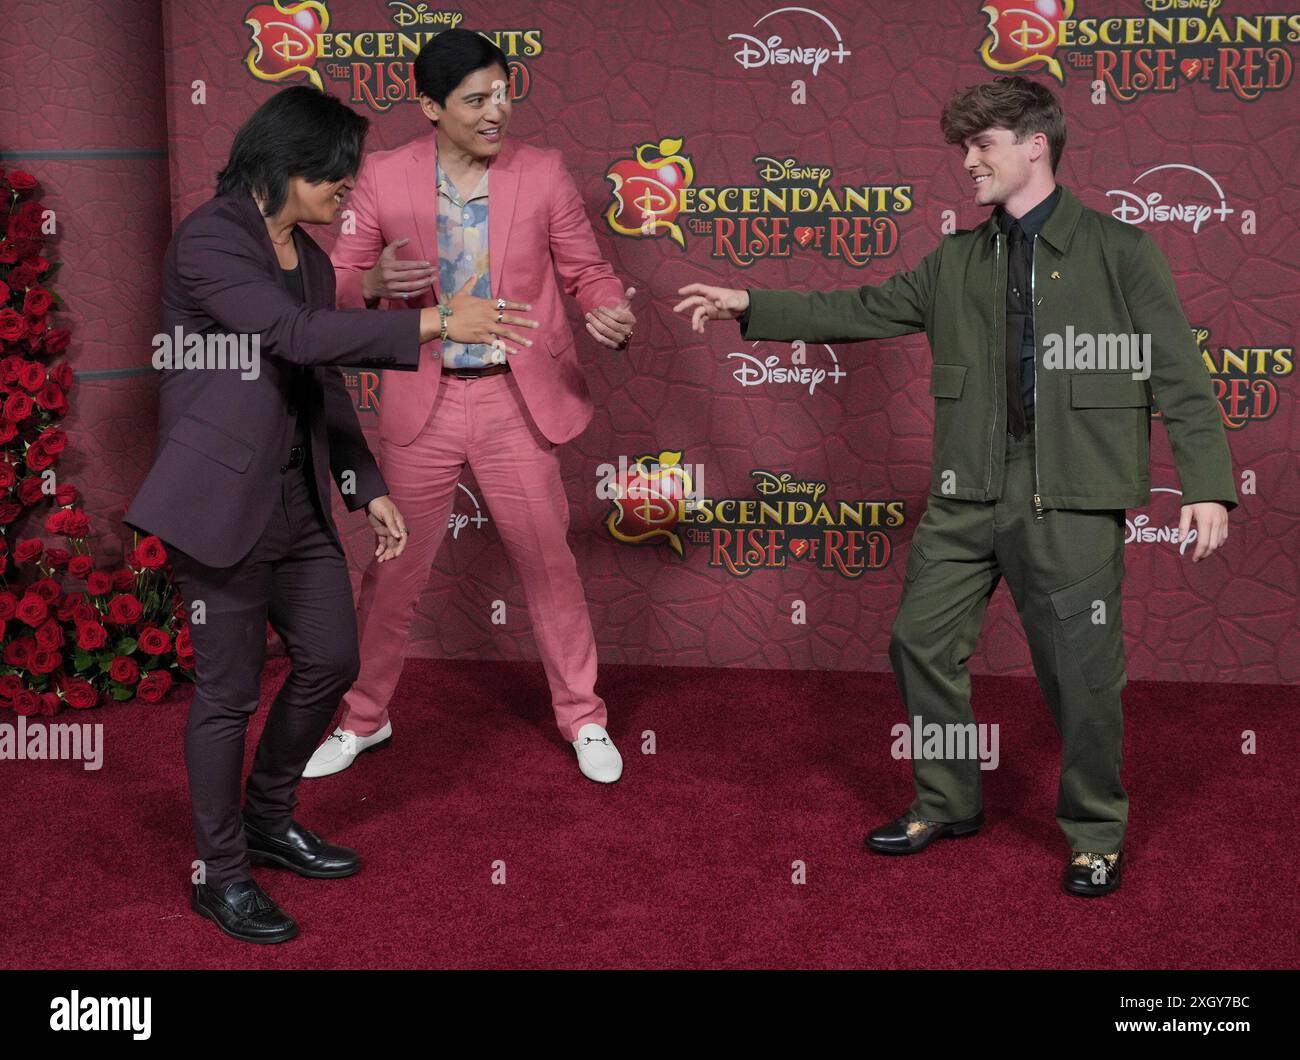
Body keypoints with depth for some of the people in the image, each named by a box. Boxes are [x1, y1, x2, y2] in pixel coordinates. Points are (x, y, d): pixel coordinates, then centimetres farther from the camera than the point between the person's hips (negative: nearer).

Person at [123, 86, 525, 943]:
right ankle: (221, 873, 18)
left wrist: (370, 491, 11)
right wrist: (434, 323, -27)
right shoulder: (208, 242, -13)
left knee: (332, 661, 13)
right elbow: (296, 335, -26)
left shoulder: (311, 259, 13)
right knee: (231, 690, 1)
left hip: (299, 500, 8)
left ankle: (270, 819, 36)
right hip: (222, 501, -8)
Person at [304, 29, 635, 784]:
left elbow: (589, 273, 2)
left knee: (549, 565, 8)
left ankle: (584, 720, 26)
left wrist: (616, 318, -20)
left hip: (518, 402, 0)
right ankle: (365, 720, 29)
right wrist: (375, 282, -22)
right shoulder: (384, 177, -2)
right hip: (424, 403, 1)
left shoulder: (544, 174, -3)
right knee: (395, 567, 10)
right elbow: (342, 285, 2)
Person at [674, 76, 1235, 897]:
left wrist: (1207, 486, -11)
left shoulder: (1118, 250, -1)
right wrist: (750, 307, 7)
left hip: (1071, 498, -5)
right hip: (967, 494, 5)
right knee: (922, 642, 8)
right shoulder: (957, 262, 13)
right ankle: (948, 804, 28)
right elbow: (861, 312, 14)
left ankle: (1096, 835, 22)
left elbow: (1179, 374, -3)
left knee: (1081, 671, 1)